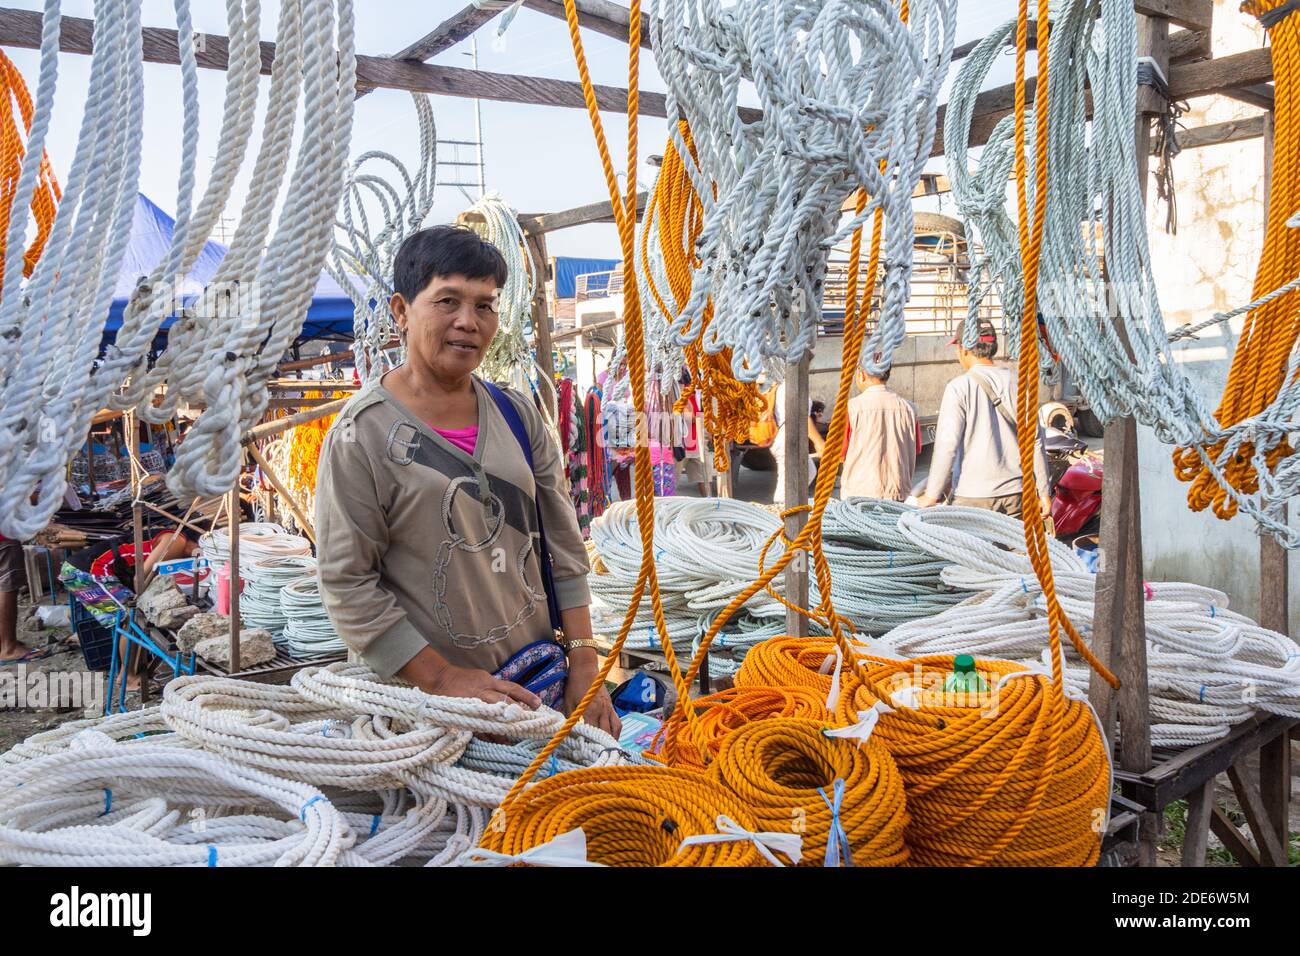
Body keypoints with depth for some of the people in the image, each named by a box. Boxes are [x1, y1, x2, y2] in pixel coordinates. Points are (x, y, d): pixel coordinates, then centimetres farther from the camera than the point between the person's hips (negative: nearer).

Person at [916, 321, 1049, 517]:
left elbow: (947, 444, -13)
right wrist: (1043, 492, 13)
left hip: (973, 497, -4)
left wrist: (932, 495, -6)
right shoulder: (1016, 383, 5)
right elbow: (1035, 441, 6)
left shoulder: (959, 387, -8)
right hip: (1016, 493, 4)